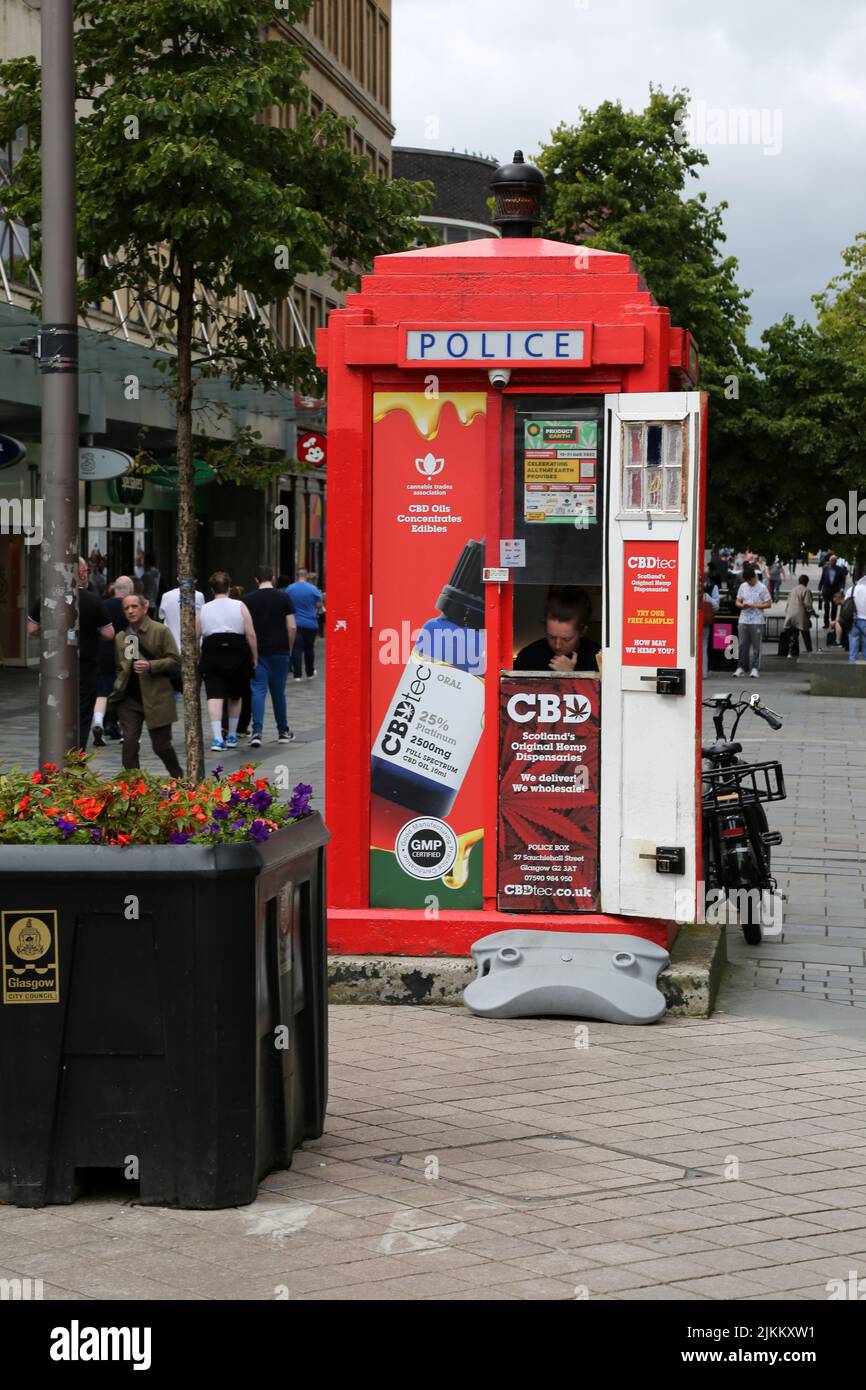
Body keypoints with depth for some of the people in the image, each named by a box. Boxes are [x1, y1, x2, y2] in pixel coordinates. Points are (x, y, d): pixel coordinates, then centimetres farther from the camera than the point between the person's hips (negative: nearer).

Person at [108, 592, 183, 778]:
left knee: (161, 745, 4)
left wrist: (150, 666, -18)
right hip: (129, 698, 4)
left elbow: (175, 661, -6)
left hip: (156, 698, -4)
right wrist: (117, 689, 7)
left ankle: (178, 778, 27)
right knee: (129, 742, -8)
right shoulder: (121, 637, 13)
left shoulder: (161, 631, -2)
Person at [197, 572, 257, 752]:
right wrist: (255, 658, 3)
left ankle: (217, 738, -20)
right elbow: (251, 634, -4)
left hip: (212, 655, 0)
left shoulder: (203, 610, 6)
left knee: (214, 696, -5)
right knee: (236, 696, 17)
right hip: (237, 654, 0)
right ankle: (232, 736, 24)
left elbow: (194, 637, 6)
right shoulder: (240, 606, 2)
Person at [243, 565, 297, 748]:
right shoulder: (283, 598, 0)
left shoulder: (247, 600, 1)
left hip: (257, 651, 0)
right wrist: (289, 649, 9)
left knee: (258, 690, -2)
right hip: (279, 651, 0)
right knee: (278, 691, 12)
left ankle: (256, 732, -16)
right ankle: (283, 731, 22)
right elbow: (292, 627, -3)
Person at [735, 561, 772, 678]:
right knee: (743, 645, 4)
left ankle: (755, 669, 2)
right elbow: (738, 602, 13)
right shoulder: (743, 586, 9)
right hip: (743, 620, 4)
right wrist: (742, 605, -10)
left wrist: (754, 605, -15)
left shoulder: (762, 588, -4)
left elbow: (768, 604, -5)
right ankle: (741, 668, 10)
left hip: (757, 621, -4)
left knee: (756, 646, -1)